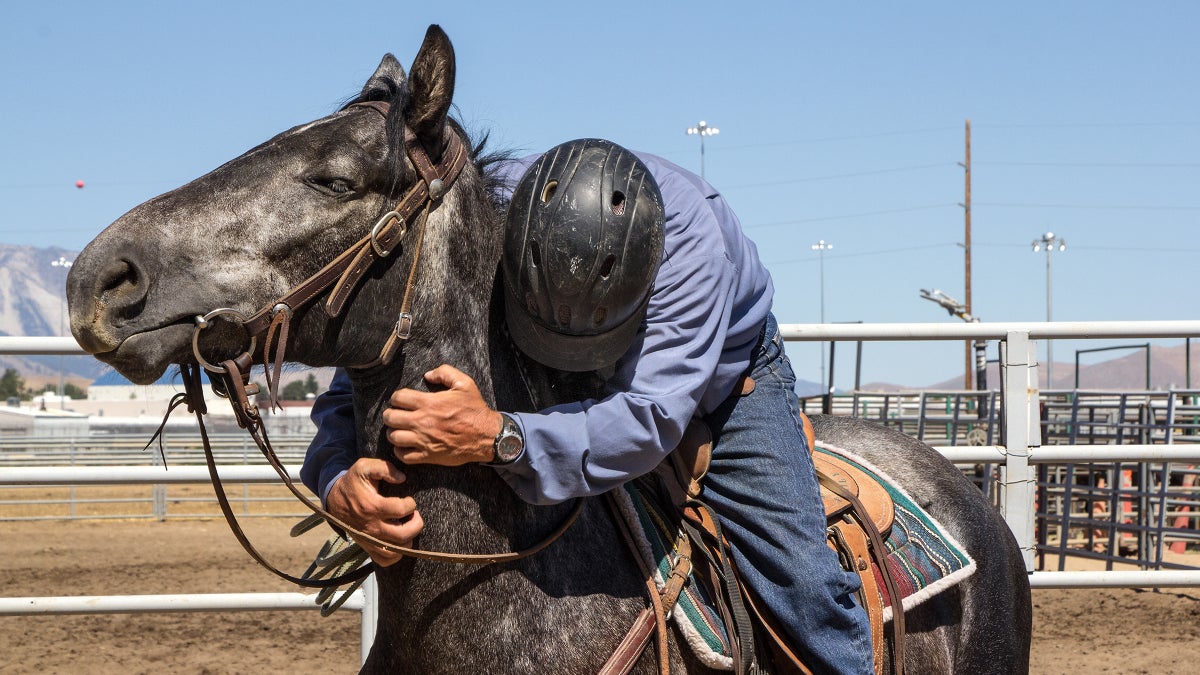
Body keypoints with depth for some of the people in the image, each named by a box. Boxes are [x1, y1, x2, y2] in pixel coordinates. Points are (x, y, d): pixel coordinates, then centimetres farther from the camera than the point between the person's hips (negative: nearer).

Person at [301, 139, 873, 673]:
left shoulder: (687, 228, -43)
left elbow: (652, 417, -50)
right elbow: (355, 389, -31)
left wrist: (499, 437, -63)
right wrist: (339, 480, -53)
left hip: (723, 373, -3)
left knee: (800, 576, -14)